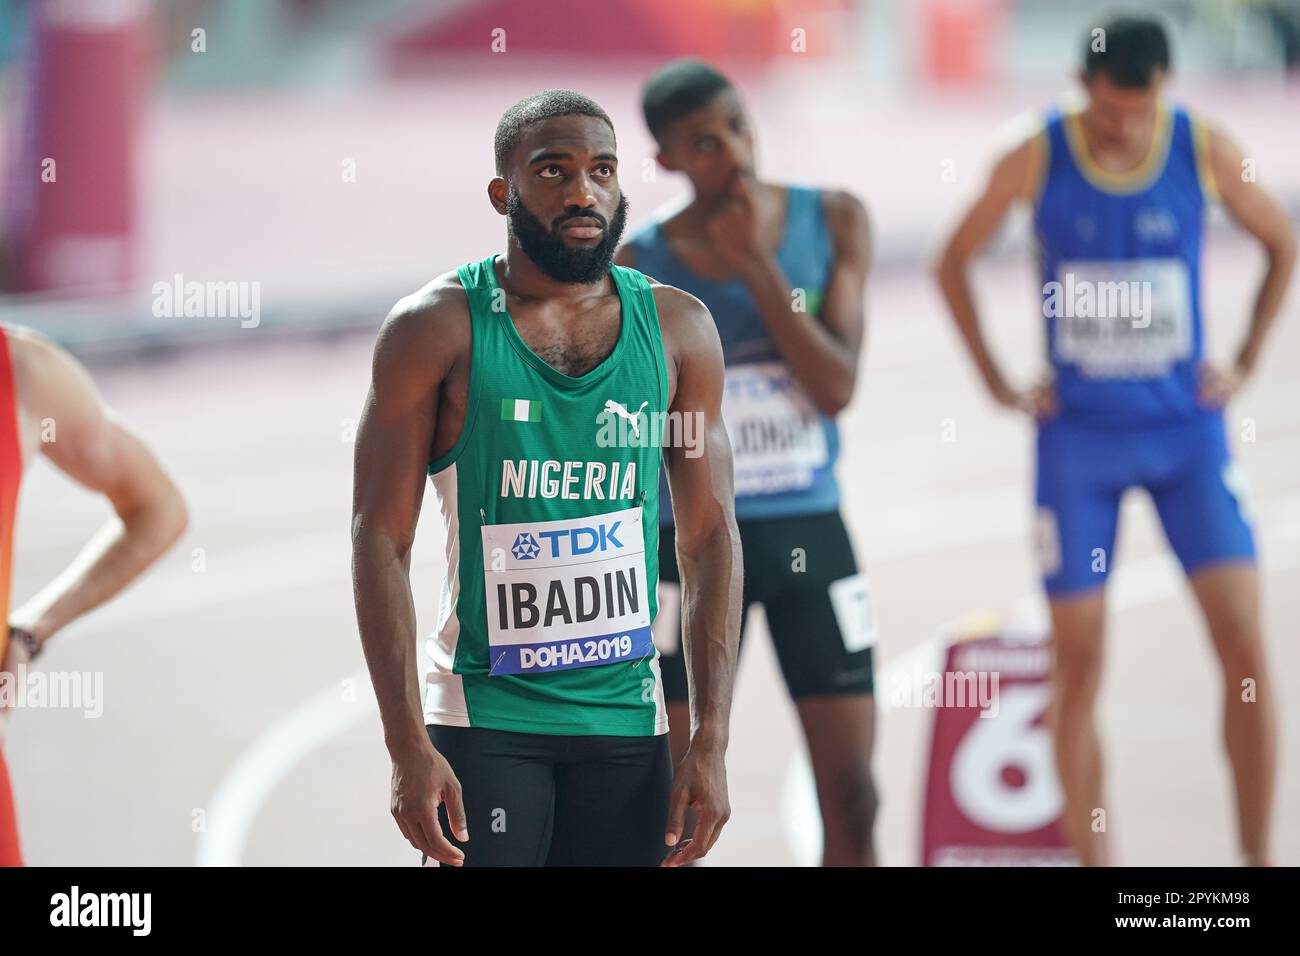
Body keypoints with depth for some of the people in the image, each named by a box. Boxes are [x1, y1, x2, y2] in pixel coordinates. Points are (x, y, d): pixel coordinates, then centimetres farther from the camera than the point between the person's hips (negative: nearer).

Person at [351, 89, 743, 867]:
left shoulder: (676, 328, 5)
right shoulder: (436, 328, -4)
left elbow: (711, 540, 7)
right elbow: (382, 540, -6)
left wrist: (712, 742, 0)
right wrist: (408, 745, -14)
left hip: (628, 719, 3)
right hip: (484, 720, -3)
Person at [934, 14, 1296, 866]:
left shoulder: (1205, 152, -7)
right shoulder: (1037, 162, -9)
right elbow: (955, 261, 6)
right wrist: (997, 382, 2)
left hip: (1187, 429, 0)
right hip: (1080, 438, 0)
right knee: (1078, 661, 1)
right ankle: (1093, 861, 10)